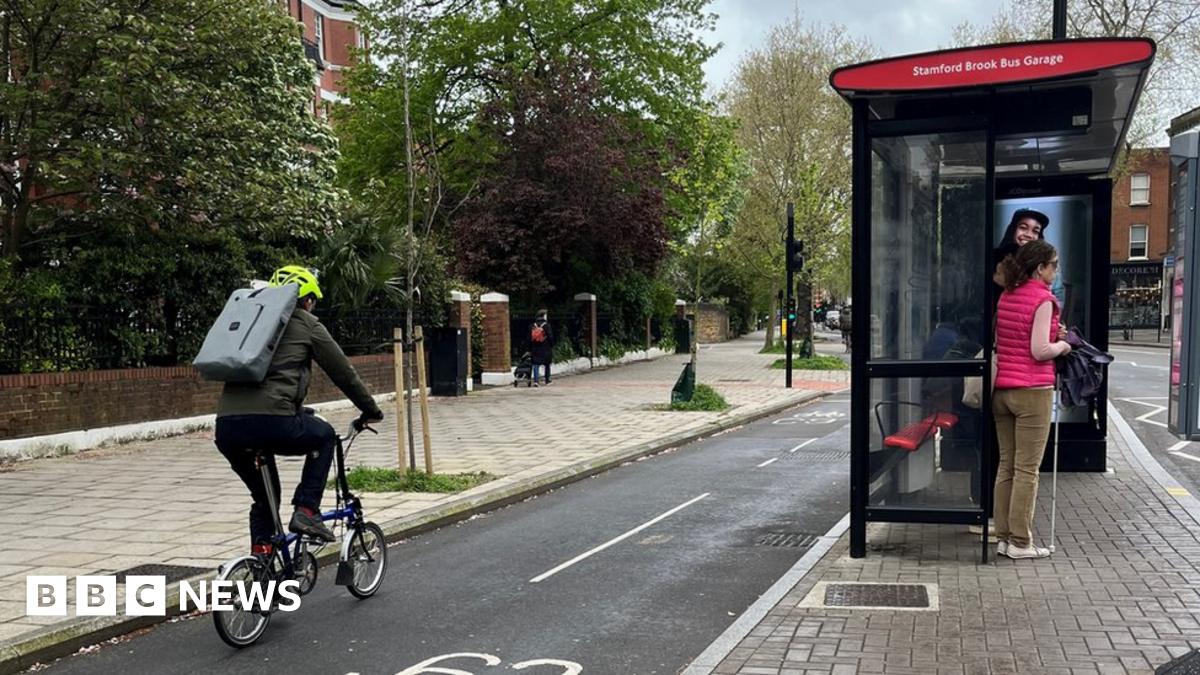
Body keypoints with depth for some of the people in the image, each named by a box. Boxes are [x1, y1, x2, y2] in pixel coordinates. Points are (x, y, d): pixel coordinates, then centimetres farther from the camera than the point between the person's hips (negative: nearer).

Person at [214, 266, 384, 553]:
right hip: (271, 422, -6)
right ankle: (306, 511, 12)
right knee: (324, 436, 24)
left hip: (226, 428, 6)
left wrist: (297, 410, 49)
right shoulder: (306, 324, 11)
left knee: (264, 496, 26)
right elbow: (343, 372, 15)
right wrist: (371, 410, 28)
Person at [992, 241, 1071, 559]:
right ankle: (1020, 542, 5)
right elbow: (1039, 351, -17)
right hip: (1032, 390, -7)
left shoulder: (1006, 296, 11)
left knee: (1006, 466, 11)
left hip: (1002, 387, 7)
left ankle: (1003, 536, 16)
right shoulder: (1042, 298, -11)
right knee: (1027, 469, 0)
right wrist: (1061, 346, 3)